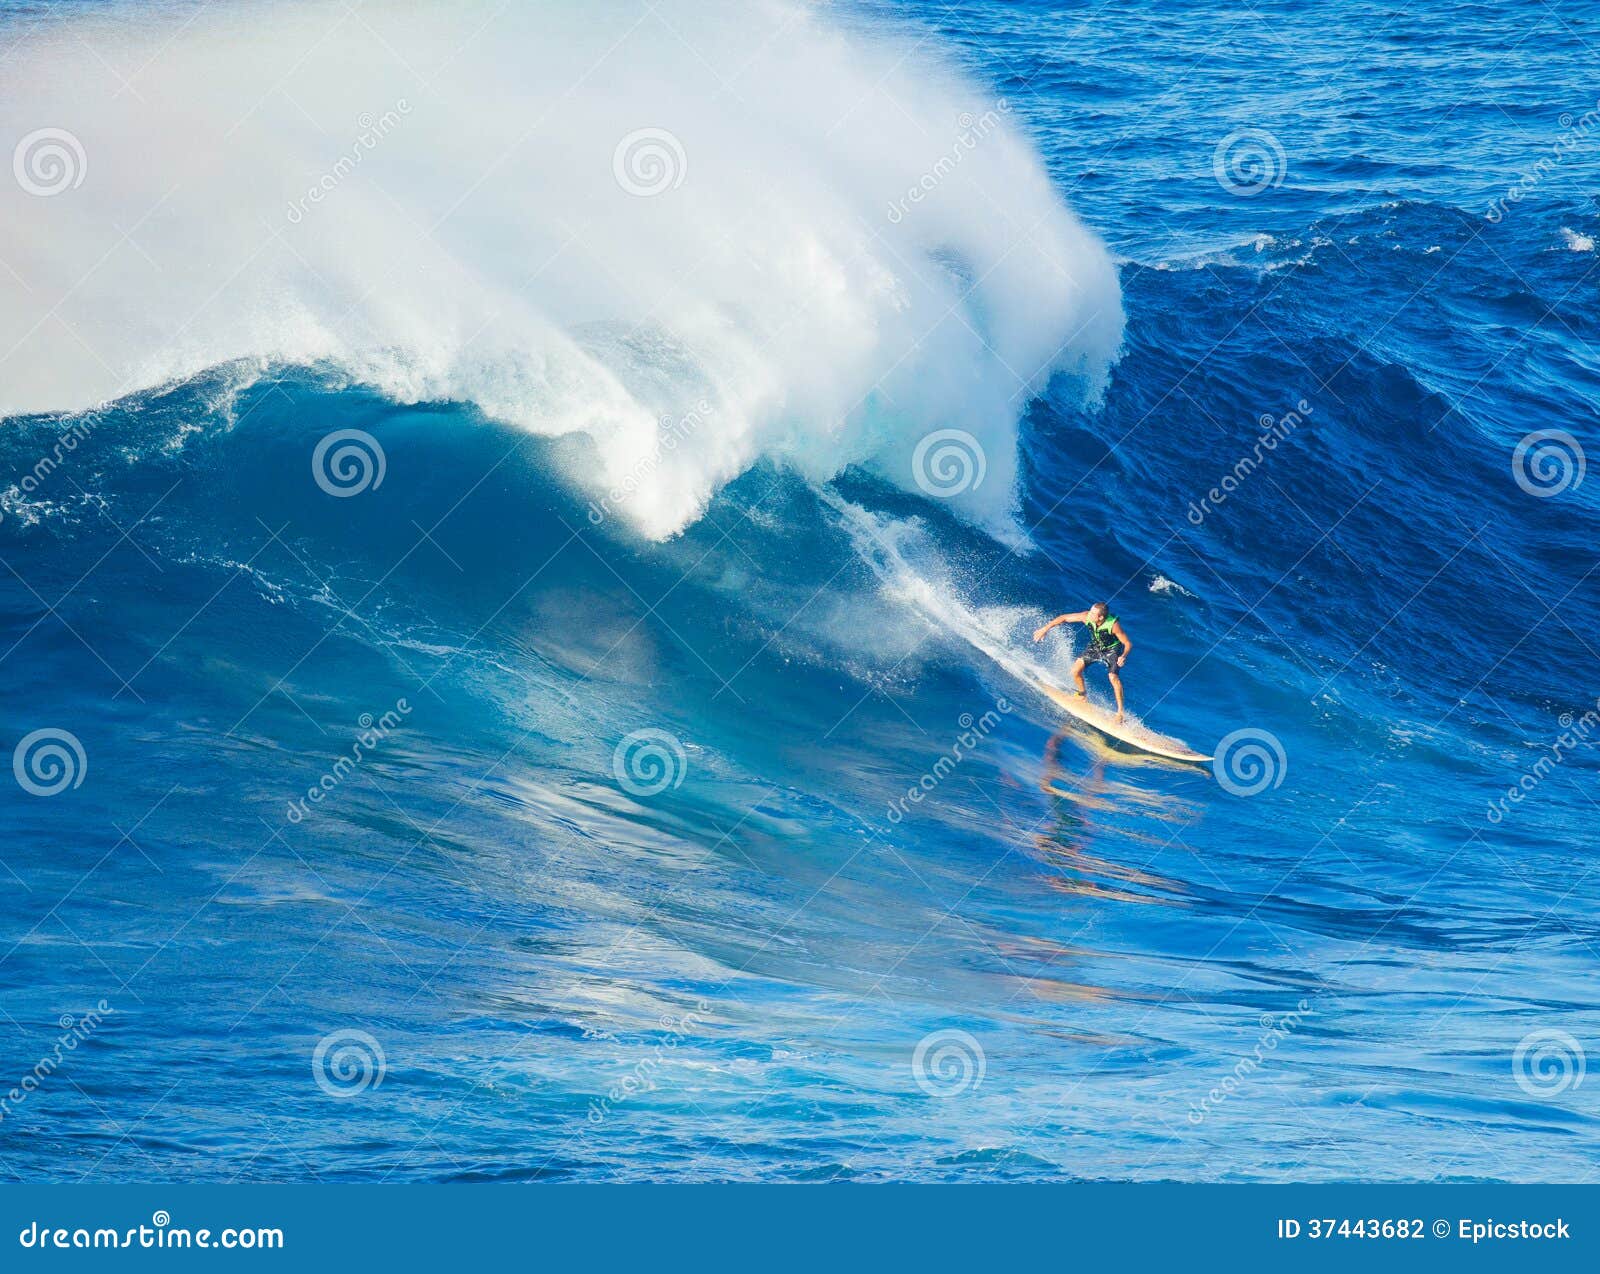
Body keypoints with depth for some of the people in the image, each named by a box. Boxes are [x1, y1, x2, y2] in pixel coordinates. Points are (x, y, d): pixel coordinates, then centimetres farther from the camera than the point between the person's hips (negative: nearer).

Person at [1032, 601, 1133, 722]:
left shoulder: (1113, 625, -35)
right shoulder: (1086, 616, -28)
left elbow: (1128, 644, -26)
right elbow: (1064, 618, -16)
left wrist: (1124, 656, -46)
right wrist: (1045, 628, -18)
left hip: (1111, 650, -4)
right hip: (1094, 648, 4)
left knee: (1113, 677, -25)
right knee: (1076, 670, -9)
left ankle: (1120, 712, -16)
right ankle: (1082, 694, 20)